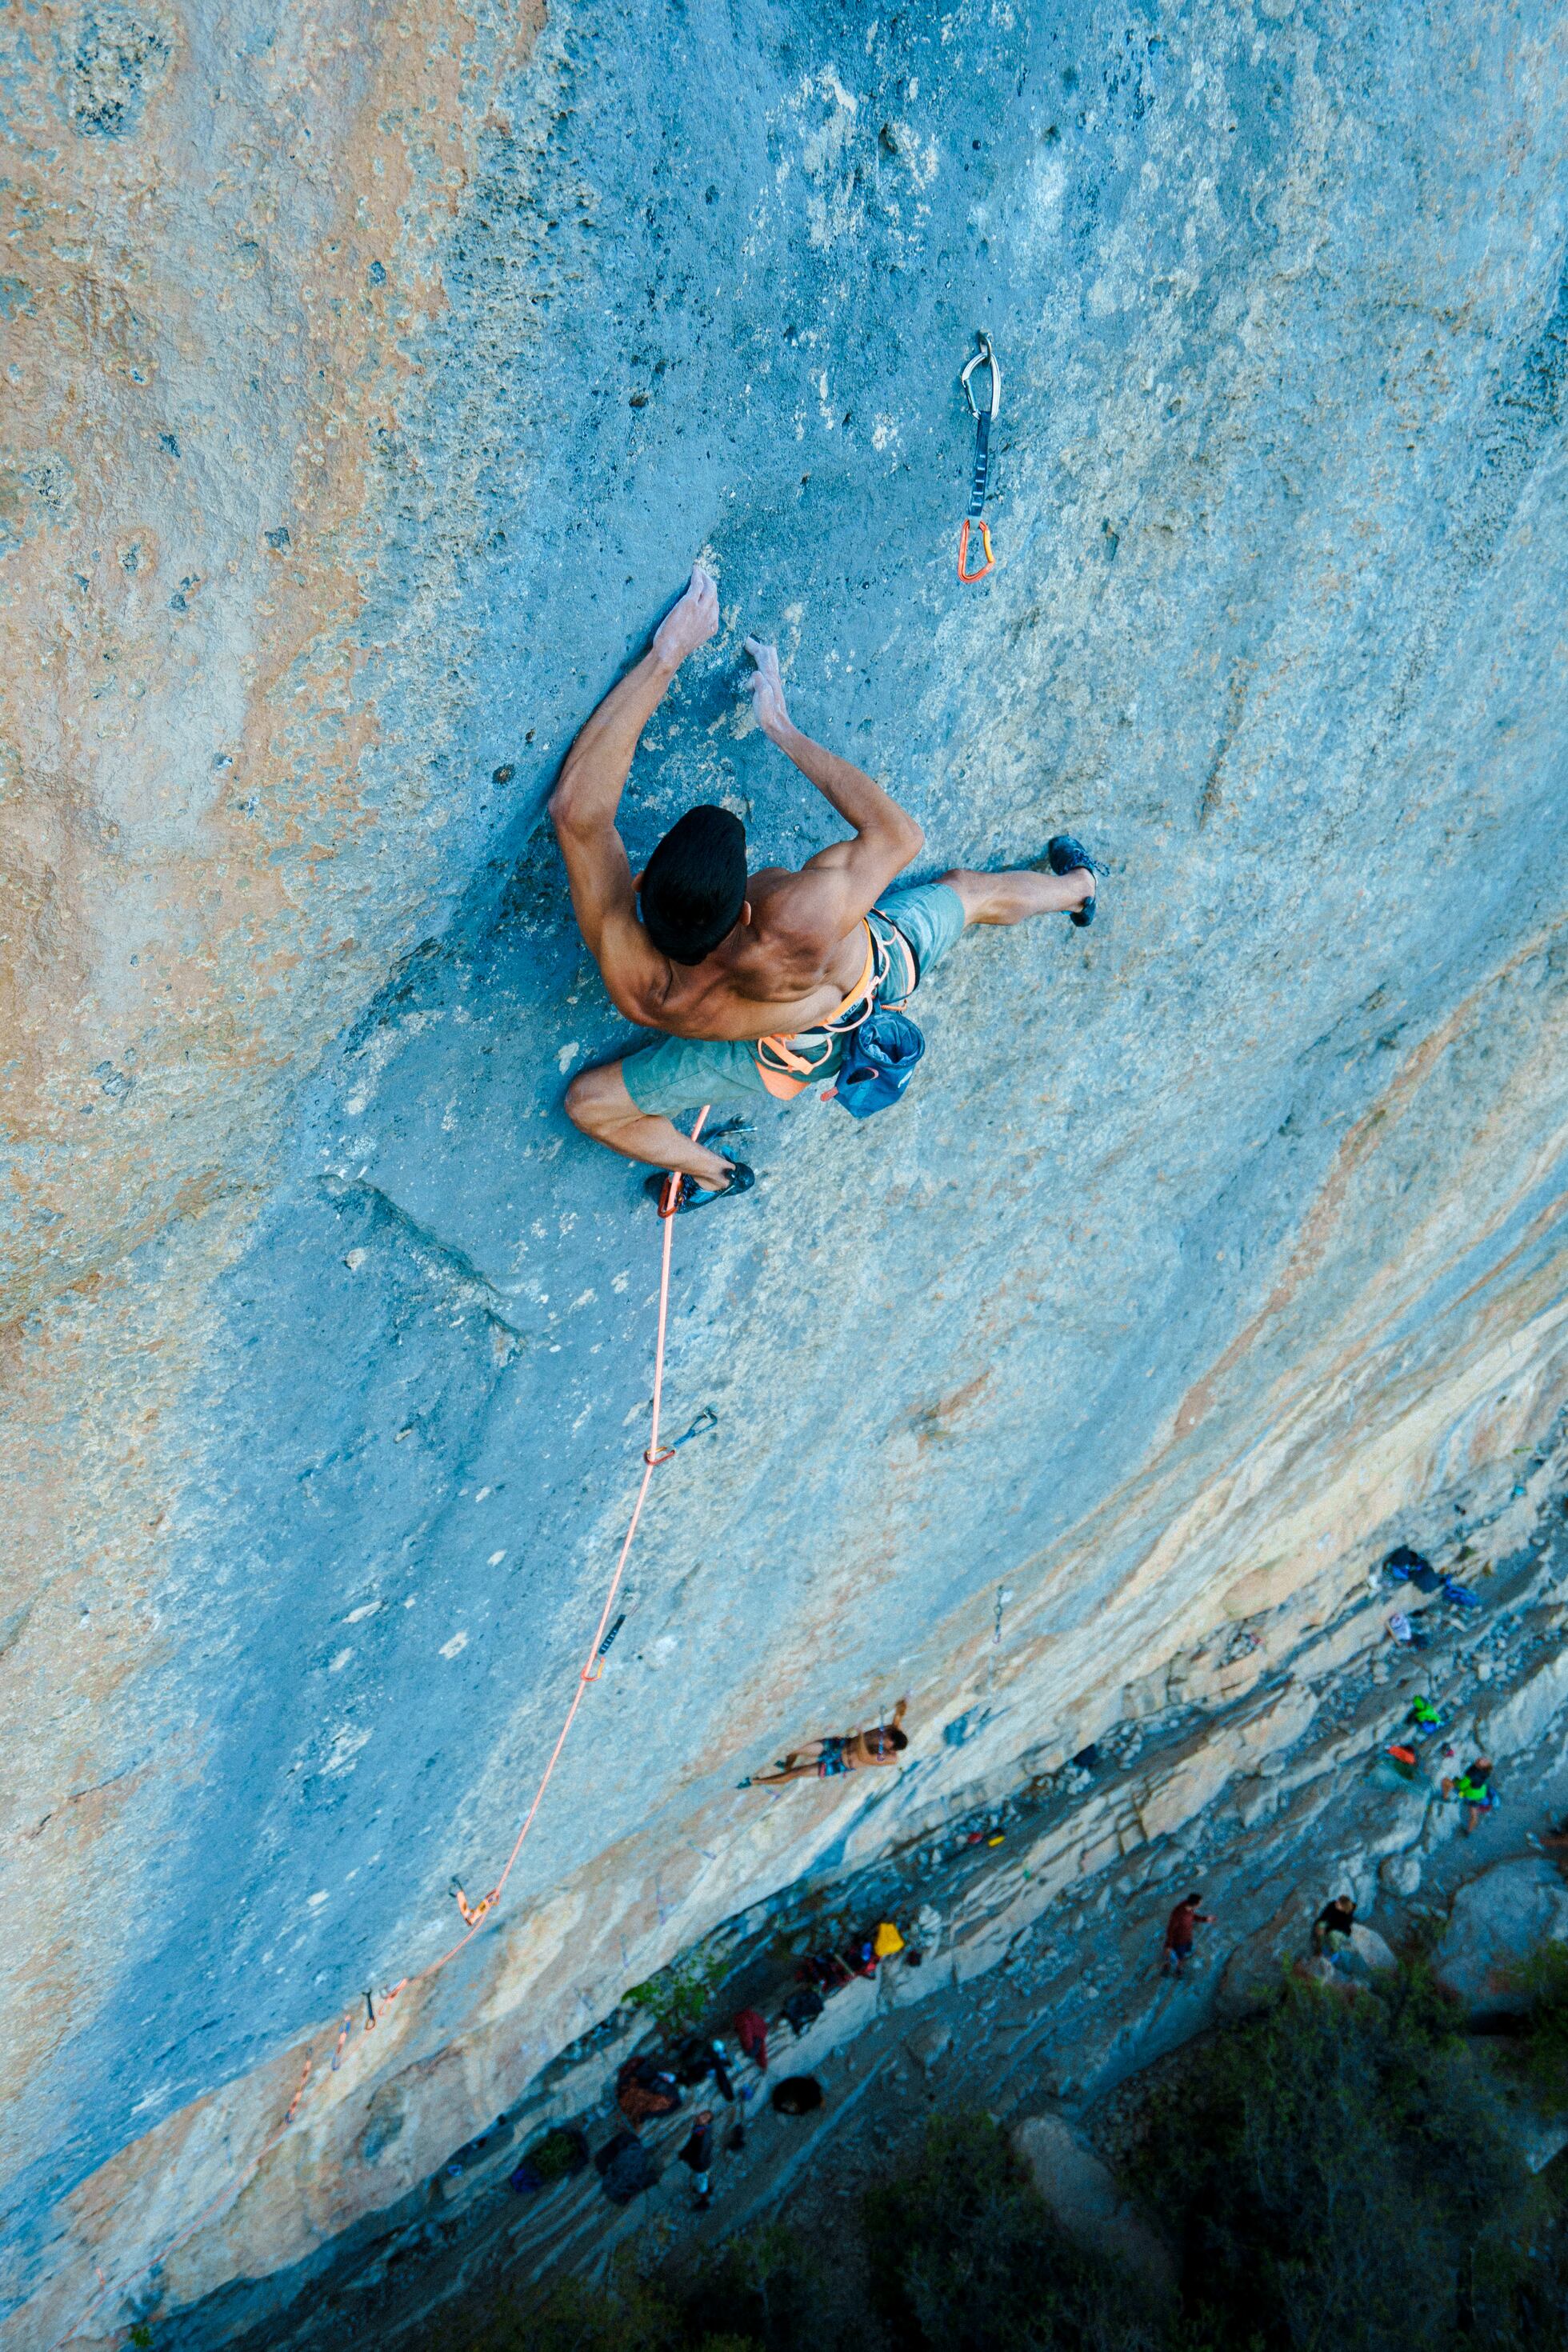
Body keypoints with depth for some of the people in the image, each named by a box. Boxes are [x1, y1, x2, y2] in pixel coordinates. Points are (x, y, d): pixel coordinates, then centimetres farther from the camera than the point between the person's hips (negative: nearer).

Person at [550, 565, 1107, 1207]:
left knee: (588, 1100, 14)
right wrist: (783, 729, -24)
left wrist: (666, 653, -40)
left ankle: (715, 1174, 41)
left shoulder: (637, 985, -46)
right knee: (967, 889, 29)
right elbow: (900, 834, -29)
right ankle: (1075, 885, 63)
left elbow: (577, 804, -46)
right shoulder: (807, 920, -50)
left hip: (794, 1058, 0)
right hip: (886, 963, 0)